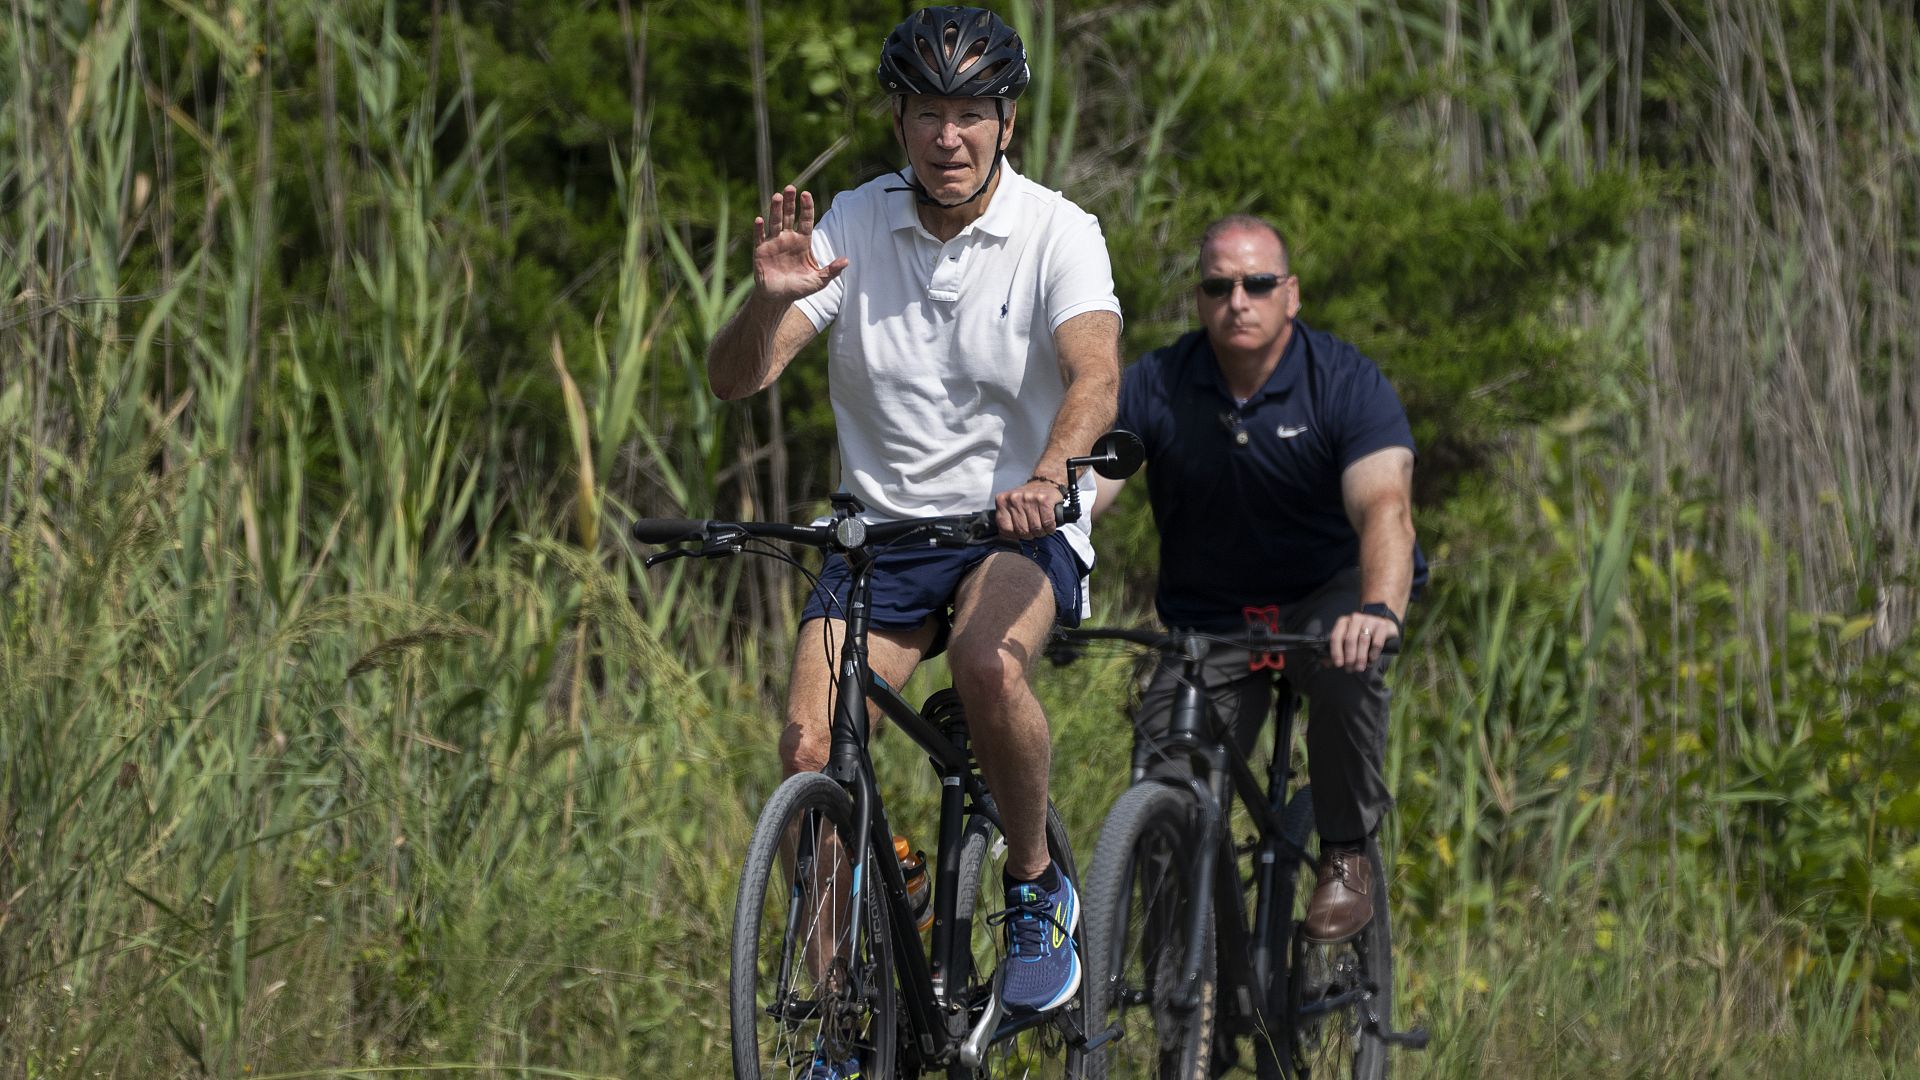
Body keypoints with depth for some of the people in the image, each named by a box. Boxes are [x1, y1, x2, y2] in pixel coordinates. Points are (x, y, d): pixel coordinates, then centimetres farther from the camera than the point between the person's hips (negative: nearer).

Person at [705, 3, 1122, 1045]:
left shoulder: (1057, 233, -10)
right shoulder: (849, 228, -2)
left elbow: (1095, 374, -27)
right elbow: (734, 378, -8)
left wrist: (1050, 471, -48)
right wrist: (771, 300, -31)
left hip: (1020, 528, -3)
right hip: (881, 529, 3)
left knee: (987, 658, -35)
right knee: (809, 749, -18)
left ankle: (1038, 889, -10)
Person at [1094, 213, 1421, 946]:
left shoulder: (1346, 384, -18)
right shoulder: (1155, 388, -11)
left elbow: (1384, 507, -34)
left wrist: (1379, 610, -54)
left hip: (1329, 594, -2)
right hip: (1207, 619, 2)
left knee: (1347, 662, -38)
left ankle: (1346, 857, -16)